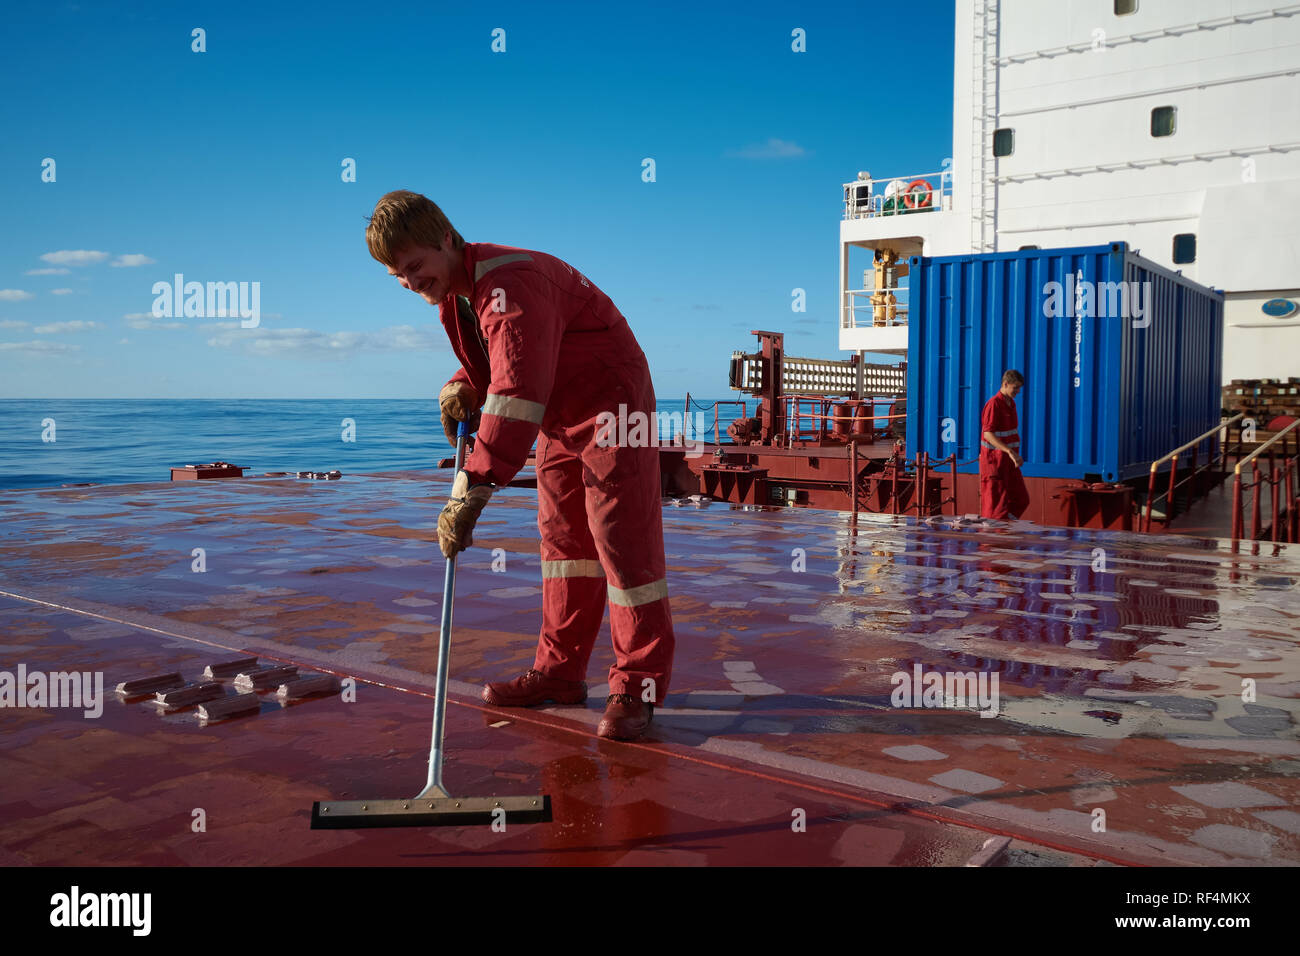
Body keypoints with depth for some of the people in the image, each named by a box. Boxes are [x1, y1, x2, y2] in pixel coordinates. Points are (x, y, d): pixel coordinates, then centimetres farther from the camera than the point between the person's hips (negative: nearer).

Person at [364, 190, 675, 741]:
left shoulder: (510, 285, -28)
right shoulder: (452, 293, 5)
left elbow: (517, 394, -40)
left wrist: (471, 492, -45)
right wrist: (460, 386, -5)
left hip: (611, 405, -10)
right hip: (561, 416, 10)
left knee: (622, 540, -10)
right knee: (561, 536, 11)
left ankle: (638, 684, -2)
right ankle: (560, 672, 19)